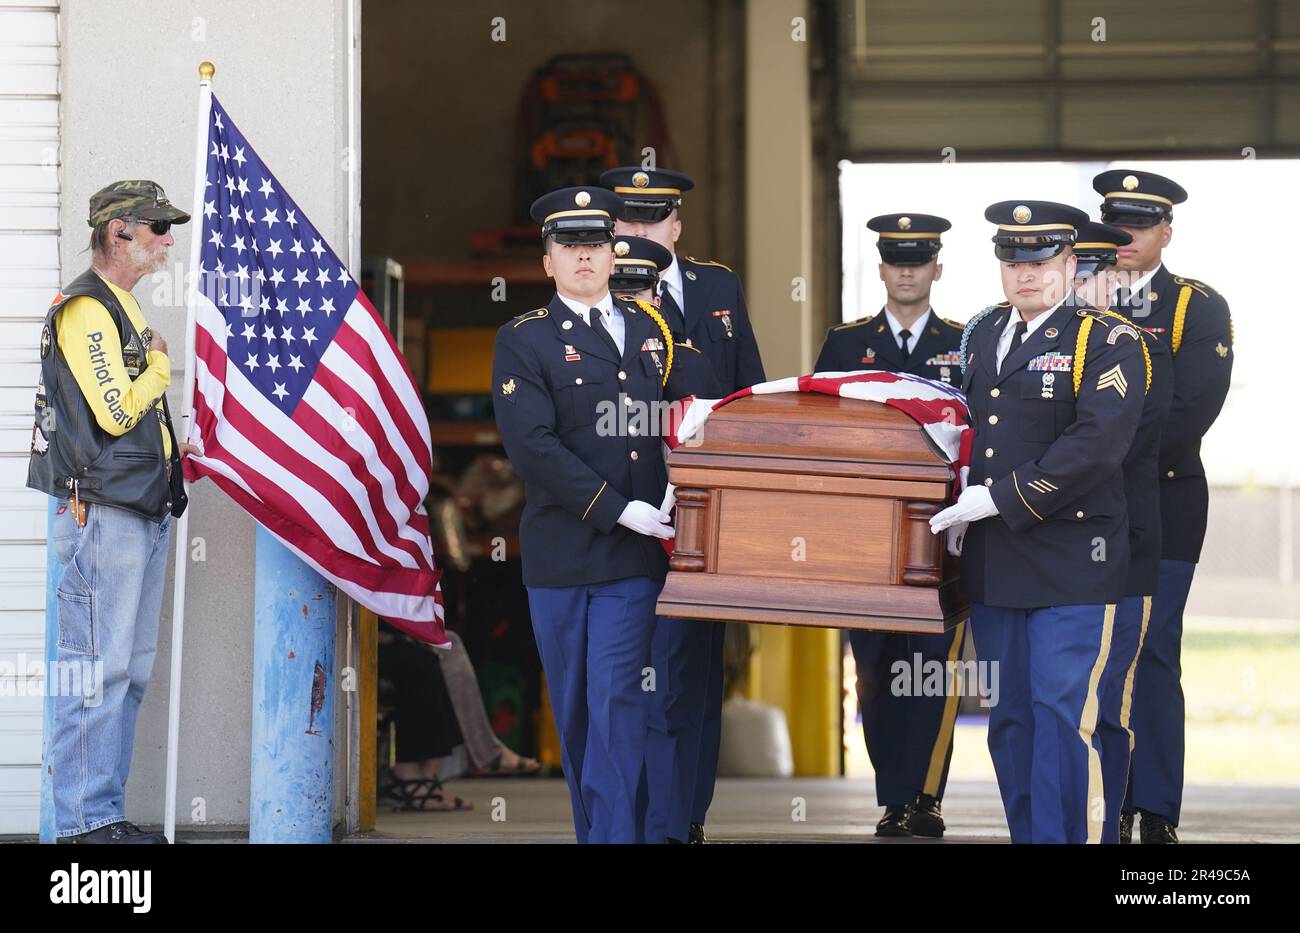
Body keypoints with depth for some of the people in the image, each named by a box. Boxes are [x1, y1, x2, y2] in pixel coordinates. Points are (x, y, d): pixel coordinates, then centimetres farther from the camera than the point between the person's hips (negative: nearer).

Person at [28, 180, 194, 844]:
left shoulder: (124, 308, 21)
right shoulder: (85, 309, -11)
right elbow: (115, 411, -18)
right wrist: (159, 367, -1)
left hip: (143, 512, 10)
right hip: (102, 515, -10)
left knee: (131, 671, 10)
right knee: (98, 671, -9)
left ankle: (106, 812, 14)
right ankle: (85, 820, -8)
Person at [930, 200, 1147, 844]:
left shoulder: (1107, 344, -6)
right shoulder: (982, 333, 15)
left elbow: (1097, 444, -18)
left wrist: (1000, 498, -18)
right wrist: (959, 506, 10)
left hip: (1069, 566, -6)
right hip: (992, 565, 6)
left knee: (1061, 712, -10)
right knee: (1010, 717, 10)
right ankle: (1025, 834, 17)